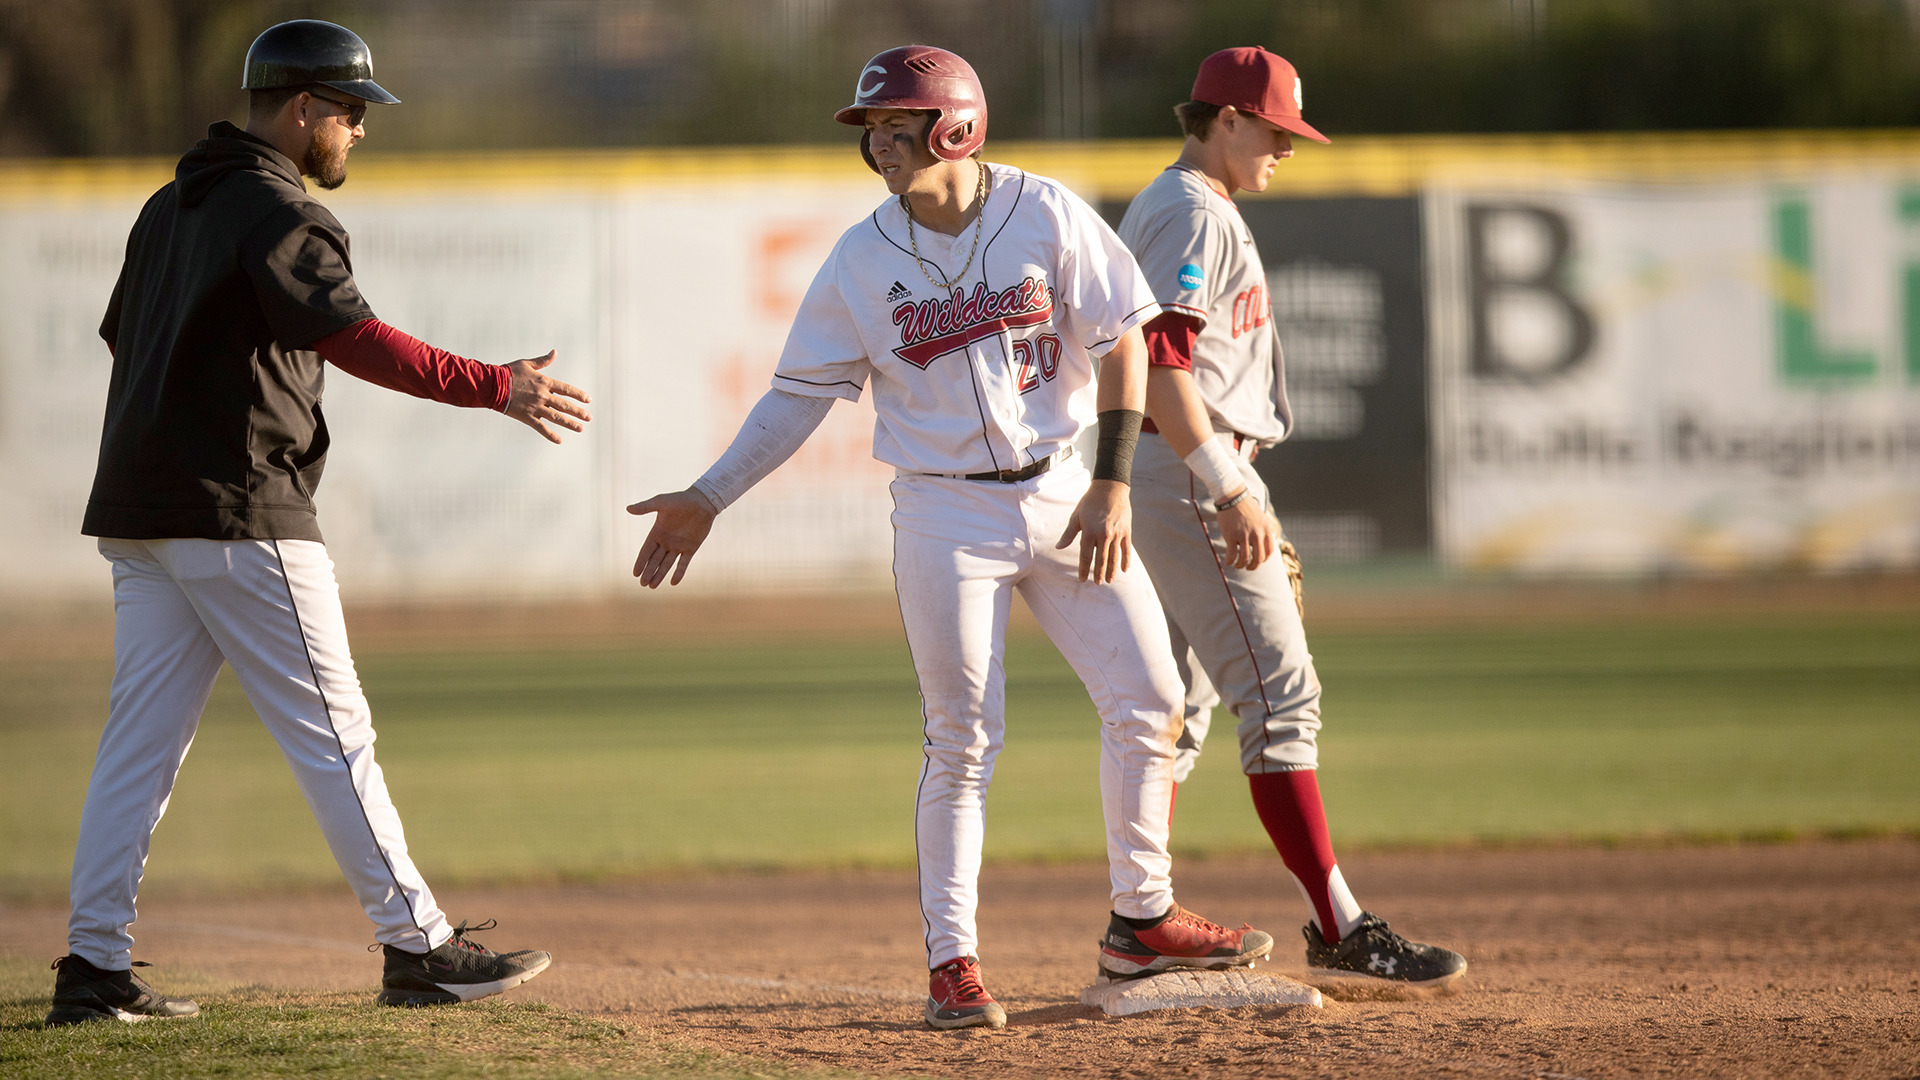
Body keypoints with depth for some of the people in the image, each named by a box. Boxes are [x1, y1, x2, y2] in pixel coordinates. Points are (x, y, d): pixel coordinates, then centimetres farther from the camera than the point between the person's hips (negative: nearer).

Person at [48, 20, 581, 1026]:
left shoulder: (168, 206, 17)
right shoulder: (277, 212, -12)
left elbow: (122, 333, 25)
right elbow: (352, 336, -23)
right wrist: (494, 387, -22)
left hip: (139, 519, 9)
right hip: (238, 511, -9)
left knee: (140, 739, 7)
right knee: (330, 728, -3)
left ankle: (94, 967, 3)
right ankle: (415, 944, 0)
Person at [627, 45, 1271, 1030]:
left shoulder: (1047, 217, -5)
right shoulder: (861, 262, -4)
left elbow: (1122, 345, -3)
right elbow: (800, 393, 0)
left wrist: (1111, 486, -10)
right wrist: (708, 499, -8)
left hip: (1060, 496, 2)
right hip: (946, 515, -2)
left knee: (1149, 706, 3)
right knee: (962, 746, -4)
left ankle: (1139, 922, 18)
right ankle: (951, 961, 4)